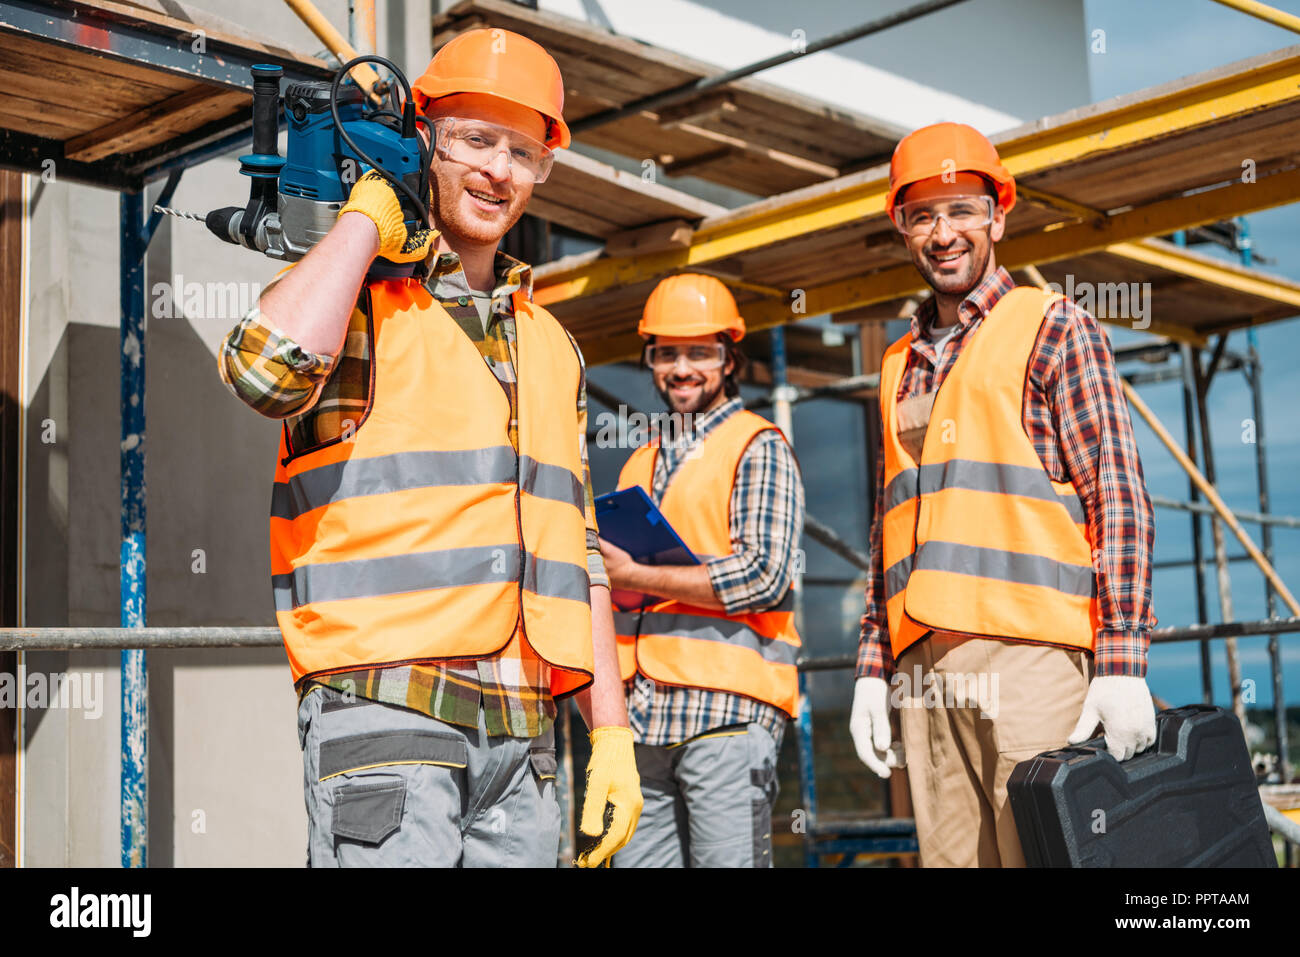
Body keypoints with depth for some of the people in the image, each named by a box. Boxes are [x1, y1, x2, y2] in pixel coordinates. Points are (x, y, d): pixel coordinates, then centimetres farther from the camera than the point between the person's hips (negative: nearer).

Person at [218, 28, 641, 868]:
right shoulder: (351, 300, 3)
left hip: (522, 734, 6)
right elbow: (266, 369, -23)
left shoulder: (551, 345, 20)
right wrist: (368, 216, -7)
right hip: (385, 710, -6)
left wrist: (612, 734, 13)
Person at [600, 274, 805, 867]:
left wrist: (634, 576, -9)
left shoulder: (759, 447, 1)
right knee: (637, 859, 4)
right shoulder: (639, 465, 23)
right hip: (643, 717, 6)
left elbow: (765, 576, -11)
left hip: (726, 706, -6)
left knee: (728, 858, -7)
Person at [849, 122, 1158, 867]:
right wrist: (873, 666, 14)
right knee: (953, 855, 4)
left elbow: (1119, 496, -3)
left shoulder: (1053, 328, 5)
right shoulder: (901, 365, 22)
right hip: (924, 668, 5)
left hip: (1029, 650, -5)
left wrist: (1122, 659, -12)